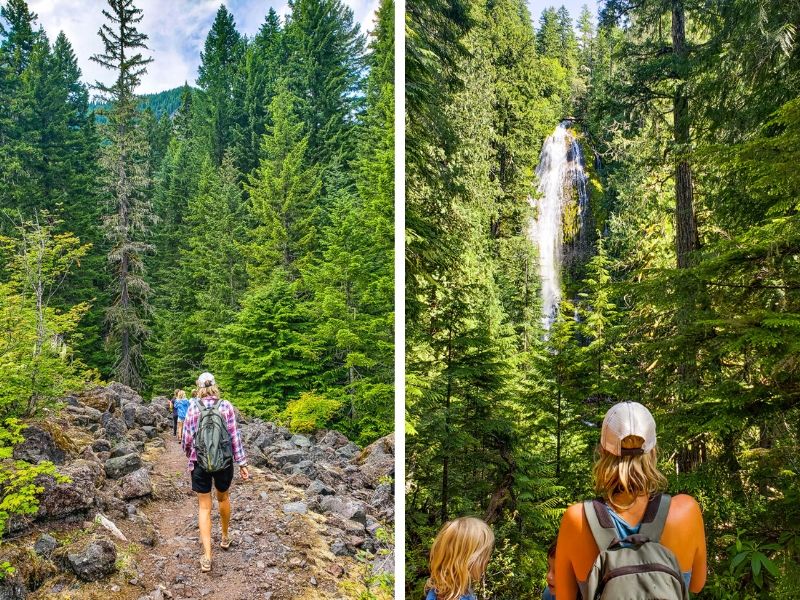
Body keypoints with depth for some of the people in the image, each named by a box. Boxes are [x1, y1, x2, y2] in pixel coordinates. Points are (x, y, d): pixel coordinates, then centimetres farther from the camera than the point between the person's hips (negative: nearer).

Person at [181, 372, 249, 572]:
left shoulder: (193, 407, -7)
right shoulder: (226, 406, -7)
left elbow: (187, 437, -3)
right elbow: (234, 436, -6)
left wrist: (189, 452, 19)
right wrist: (242, 463, 1)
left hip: (199, 462, -1)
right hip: (224, 462, 1)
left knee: (204, 506, 6)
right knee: (223, 498, 25)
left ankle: (207, 557, -2)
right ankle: (225, 538, 42)